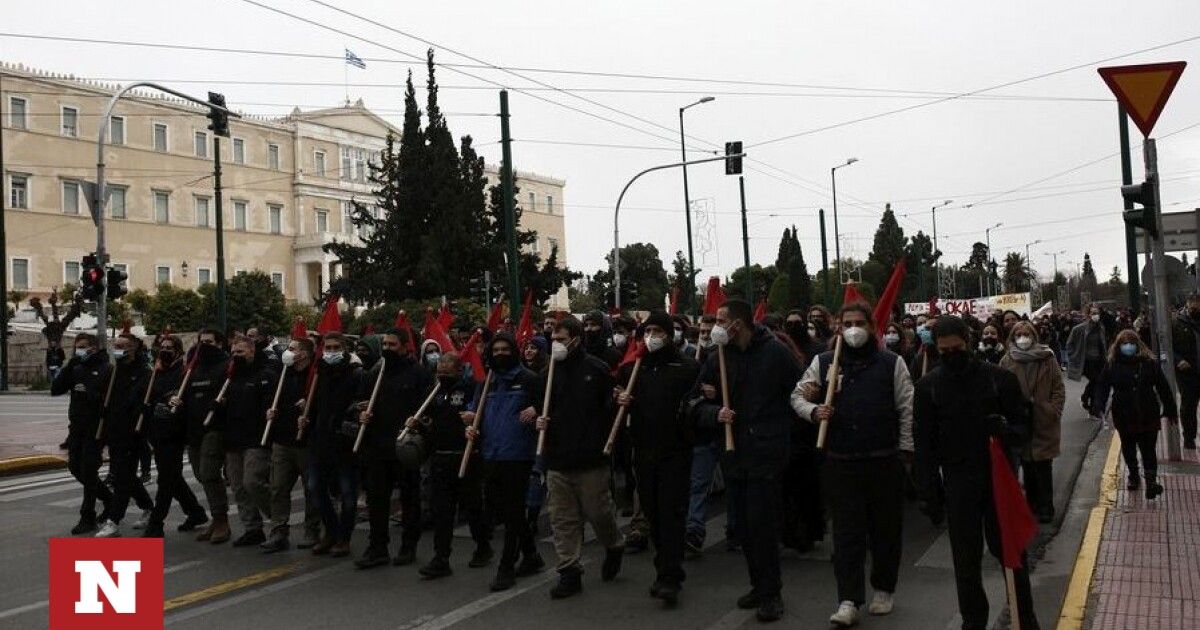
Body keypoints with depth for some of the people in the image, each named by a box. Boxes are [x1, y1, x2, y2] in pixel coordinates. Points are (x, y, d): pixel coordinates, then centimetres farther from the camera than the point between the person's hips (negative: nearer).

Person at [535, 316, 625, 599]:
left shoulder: (597, 369, -5)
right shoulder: (550, 371, 9)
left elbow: (612, 407, -3)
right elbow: (540, 406, 19)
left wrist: (606, 444, -13)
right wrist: (540, 420, -1)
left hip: (591, 459, -4)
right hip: (557, 459, 5)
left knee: (598, 511, 5)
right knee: (562, 519, 6)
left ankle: (614, 547, 34)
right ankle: (569, 571, 16)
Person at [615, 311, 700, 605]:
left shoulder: (687, 366, -2)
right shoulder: (632, 367, 10)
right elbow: (616, 397, 21)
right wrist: (619, 400, 0)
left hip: (675, 451, -4)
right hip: (644, 450, 5)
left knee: (672, 512, -7)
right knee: (652, 512, 10)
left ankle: (670, 578, -5)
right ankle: (665, 569, 23)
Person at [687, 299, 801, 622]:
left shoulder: (776, 352, -6)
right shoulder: (718, 357, 6)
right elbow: (695, 402, 8)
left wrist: (780, 425, -5)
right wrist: (716, 413, -10)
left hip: (767, 452, -5)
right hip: (734, 451, 5)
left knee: (762, 524, -5)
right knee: (741, 525, 11)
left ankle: (771, 592, 11)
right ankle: (760, 584, 28)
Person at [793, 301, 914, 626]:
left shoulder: (891, 362, 2)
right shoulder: (824, 362, 6)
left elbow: (907, 409, 3)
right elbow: (798, 395, 11)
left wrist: (905, 450, 0)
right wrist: (813, 411, -9)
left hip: (884, 461, 0)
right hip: (840, 462, 0)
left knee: (885, 529, 11)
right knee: (846, 532, 1)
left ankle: (883, 590, 29)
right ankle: (849, 600, 4)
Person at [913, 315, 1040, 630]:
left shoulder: (1000, 378, -2)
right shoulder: (928, 386, 0)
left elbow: (1024, 426, 2)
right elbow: (924, 444, 2)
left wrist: (1007, 432, -22)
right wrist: (930, 494, -2)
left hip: (999, 477, -1)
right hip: (957, 483, 1)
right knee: (966, 558, 8)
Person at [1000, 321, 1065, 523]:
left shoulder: (1047, 358, 0)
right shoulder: (1007, 361, 1)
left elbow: (1058, 389, 1)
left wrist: (1054, 412, -8)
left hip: (1044, 423, -1)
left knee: (1044, 468, 3)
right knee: (1027, 468, 11)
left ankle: (1045, 508, 13)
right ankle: (1032, 505, 23)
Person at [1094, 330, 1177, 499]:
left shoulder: (1149, 362, -3)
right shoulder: (1112, 364, -3)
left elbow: (1163, 388, 2)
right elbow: (1102, 386, -3)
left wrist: (1170, 411, 4)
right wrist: (1100, 407, -16)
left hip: (1148, 415, -2)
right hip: (1124, 416, 2)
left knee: (1148, 449, -4)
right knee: (1128, 448, 15)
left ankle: (1151, 480, -6)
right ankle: (1133, 476, 32)